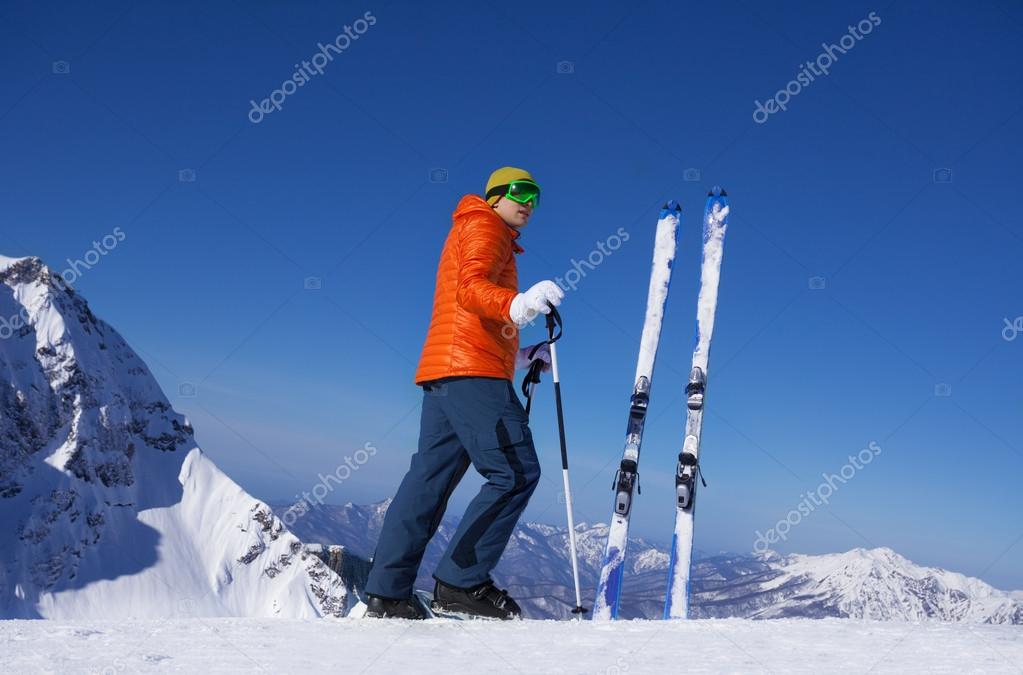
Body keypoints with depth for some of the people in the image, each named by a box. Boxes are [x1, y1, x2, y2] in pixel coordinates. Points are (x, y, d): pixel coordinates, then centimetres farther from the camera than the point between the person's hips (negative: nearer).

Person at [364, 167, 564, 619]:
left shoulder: (488, 239, 32)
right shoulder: (483, 228, 3)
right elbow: (471, 288, -19)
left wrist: (523, 356, 28)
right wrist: (518, 305, -36)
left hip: (445, 373, 10)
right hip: (470, 371, -10)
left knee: (429, 479, 6)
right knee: (517, 471, -13)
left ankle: (386, 592, 7)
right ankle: (462, 582, -12)